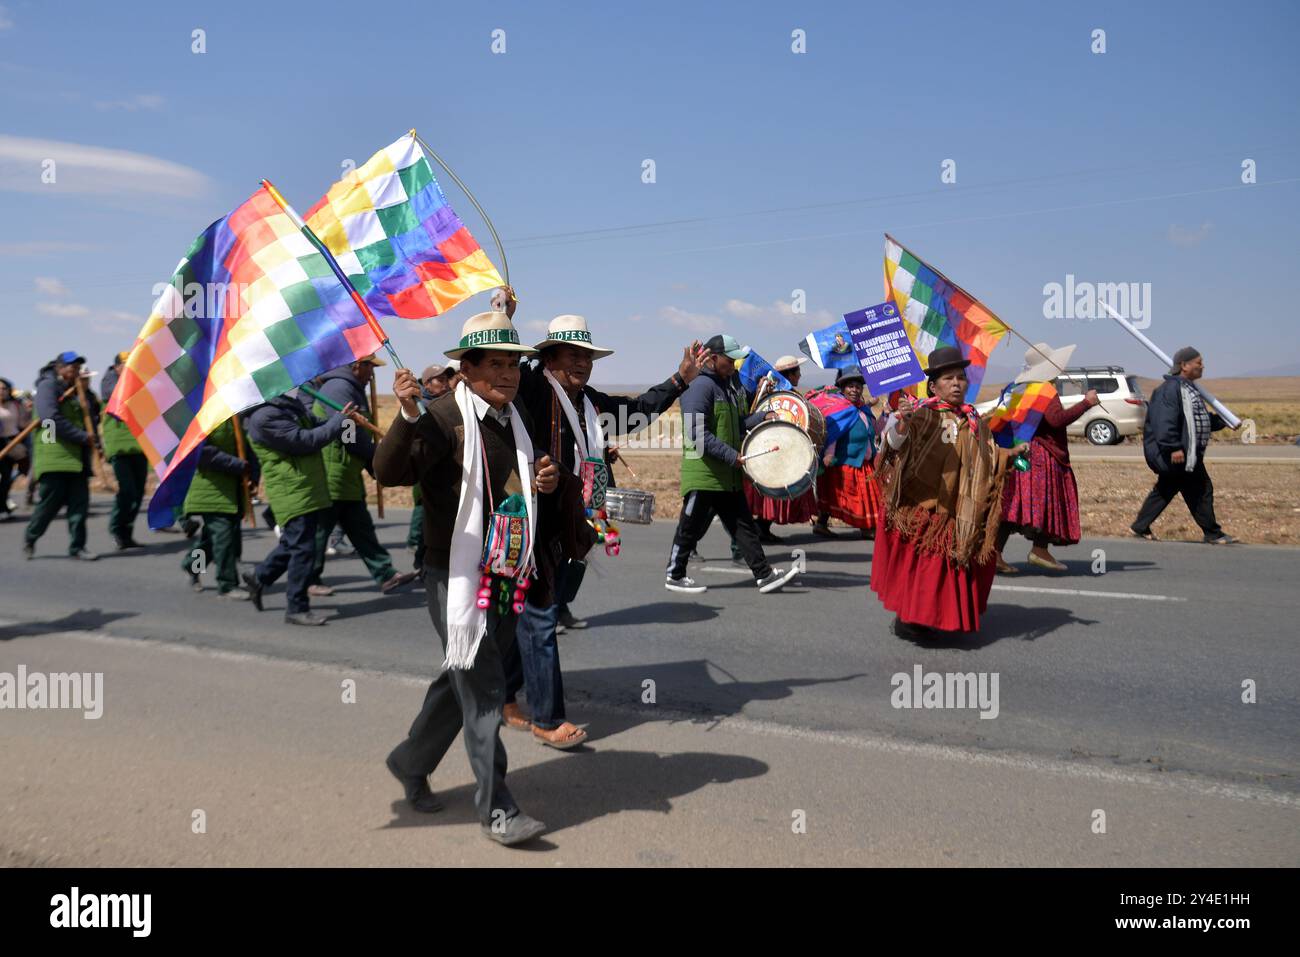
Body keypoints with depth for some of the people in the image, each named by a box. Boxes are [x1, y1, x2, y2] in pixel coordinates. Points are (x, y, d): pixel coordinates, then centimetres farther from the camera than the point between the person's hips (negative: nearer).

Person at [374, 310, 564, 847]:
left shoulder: (516, 421, 12)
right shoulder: (445, 417, -13)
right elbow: (389, 472, -25)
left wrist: (546, 482, 4)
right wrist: (408, 416, -42)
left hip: (506, 578, 8)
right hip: (457, 578, -8)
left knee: (462, 682, 19)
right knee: (483, 691, -5)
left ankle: (411, 763, 39)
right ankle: (496, 809, 6)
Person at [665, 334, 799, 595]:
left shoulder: (727, 384, 15)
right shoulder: (700, 387, -15)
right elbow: (698, 434, -22)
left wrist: (762, 417, 7)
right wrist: (732, 456, -22)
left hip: (728, 476, 9)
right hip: (703, 473, -9)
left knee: (744, 526, 7)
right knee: (691, 529, 3)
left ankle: (764, 576, 9)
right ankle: (674, 576, 16)